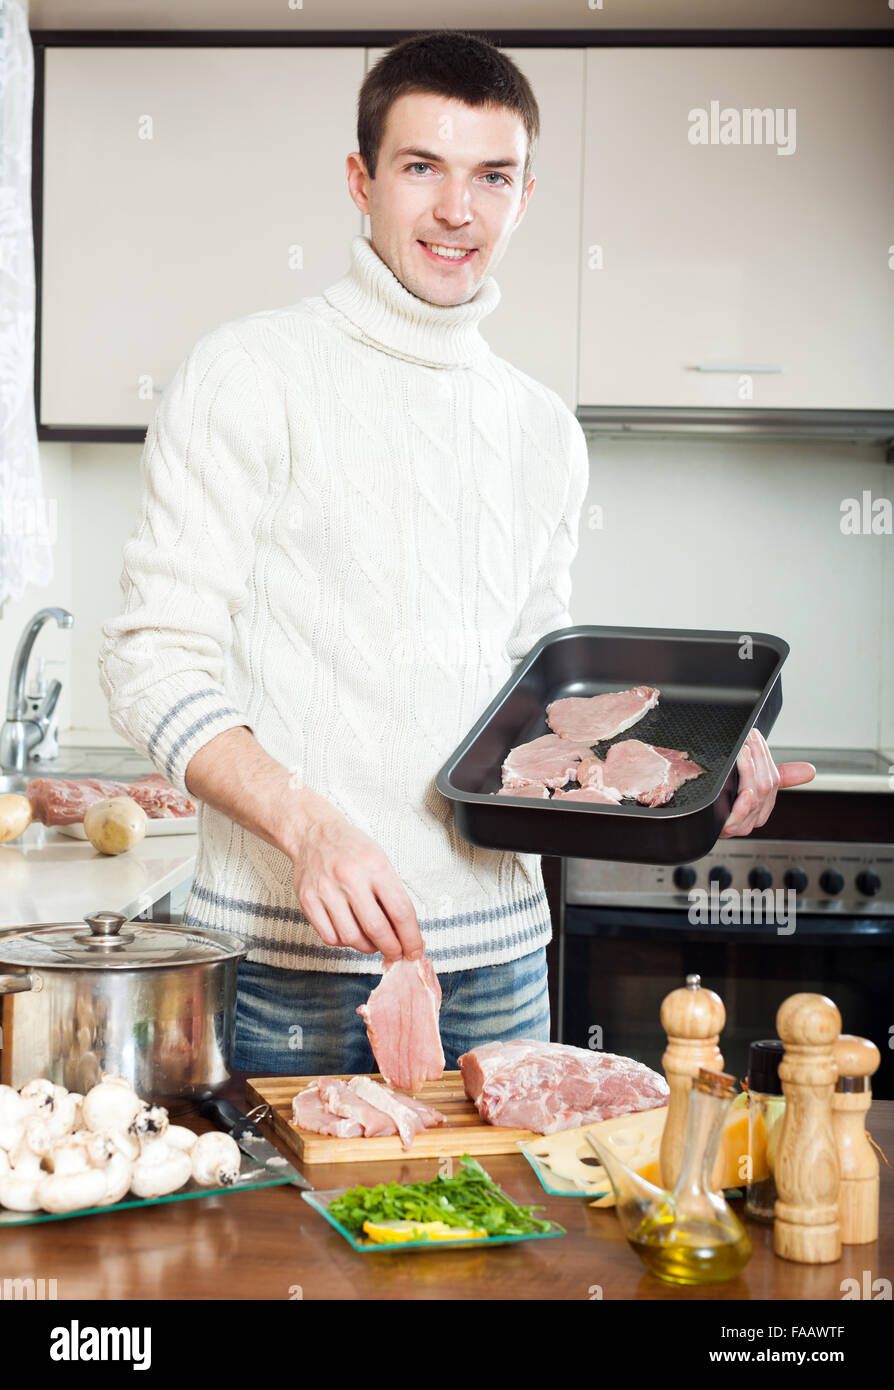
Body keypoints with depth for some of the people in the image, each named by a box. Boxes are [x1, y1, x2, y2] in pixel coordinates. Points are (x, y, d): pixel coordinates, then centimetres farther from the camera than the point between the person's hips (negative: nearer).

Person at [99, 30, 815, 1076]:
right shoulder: (248, 375, -5)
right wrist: (308, 825, -24)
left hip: (496, 949, 5)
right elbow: (154, 658, -9)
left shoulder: (545, 433, 12)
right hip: (289, 954, -4)